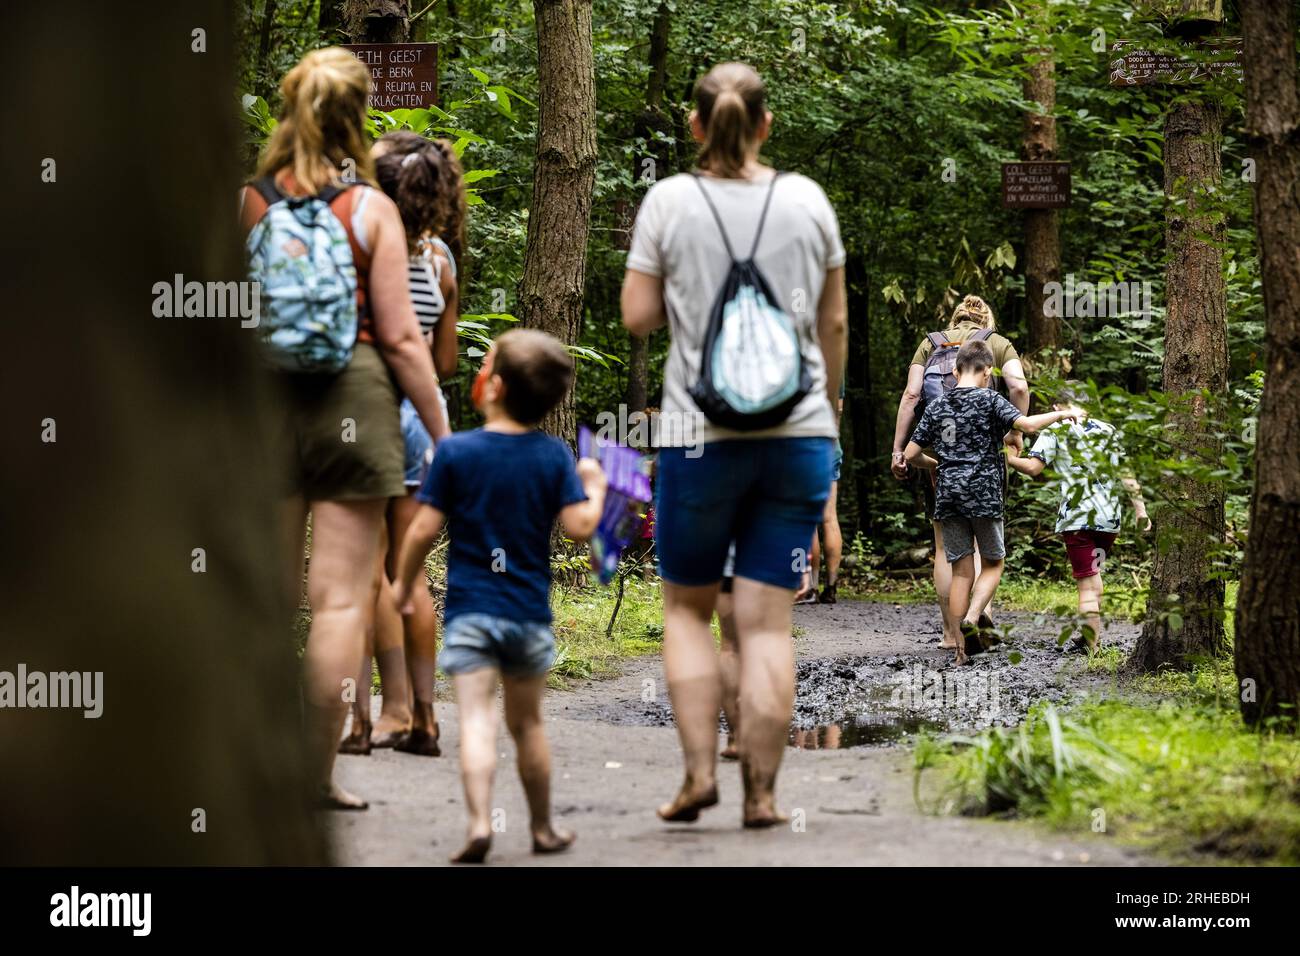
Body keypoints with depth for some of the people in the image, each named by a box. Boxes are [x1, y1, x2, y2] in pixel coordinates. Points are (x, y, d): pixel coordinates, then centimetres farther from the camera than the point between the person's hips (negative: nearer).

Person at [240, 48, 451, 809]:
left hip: (262, 397, 3)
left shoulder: (248, 203, 2)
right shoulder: (371, 209, -4)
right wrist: (443, 434, 2)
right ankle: (318, 771, 0)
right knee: (342, 597, 1)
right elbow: (401, 338, -5)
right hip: (350, 394, -3)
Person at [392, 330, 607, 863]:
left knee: (476, 720, -9)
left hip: (469, 609, -2)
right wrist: (594, 489, 12)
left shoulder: (455, 451, -6)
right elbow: (579, 527, -8)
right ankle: (543, 829, 24)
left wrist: (404, 584, 8)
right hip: (529, 610, 2)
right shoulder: (554, 456, -1)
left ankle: (480, 821, -25)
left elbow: (424, 528, -7)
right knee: (527, 723, 15)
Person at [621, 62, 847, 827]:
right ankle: (762, 791, 1)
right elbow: (834, 322, 9)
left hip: (702, 433, -2)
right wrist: (828, 405, 22)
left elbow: (638, 317, -3)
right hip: (800, 433, 2)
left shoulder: (671, 201, -4)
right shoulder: (808, 199, 3)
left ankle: (700, 771, 1)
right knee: (768, 619, 3)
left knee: (688, 606, 13)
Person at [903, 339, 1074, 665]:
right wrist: (1060, 414, -1)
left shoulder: (936, 408, 9)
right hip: (984, 494, -4)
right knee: (993, 563, 13)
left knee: (962, 572, 7)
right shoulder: (989, 400, -4)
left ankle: (962, 649, 4)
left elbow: (910, 454, 9)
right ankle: (972, 618, -12)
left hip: (948, 497, 4)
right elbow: (1026, 424, -18)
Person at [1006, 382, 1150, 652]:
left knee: (1086, 582, -1)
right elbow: (1126, 474, 9)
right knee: (1093, 571, 20)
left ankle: (1091, 643, -3)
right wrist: (1140, 508, 12)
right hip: (1110, 518, 4)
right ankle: (1091, 634, 23)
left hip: (1076, 518, -4)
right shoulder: (1108, 431, 13)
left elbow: (1033, 467, -8)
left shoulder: (1055, 430, 2)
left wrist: (1007, 457, 6)